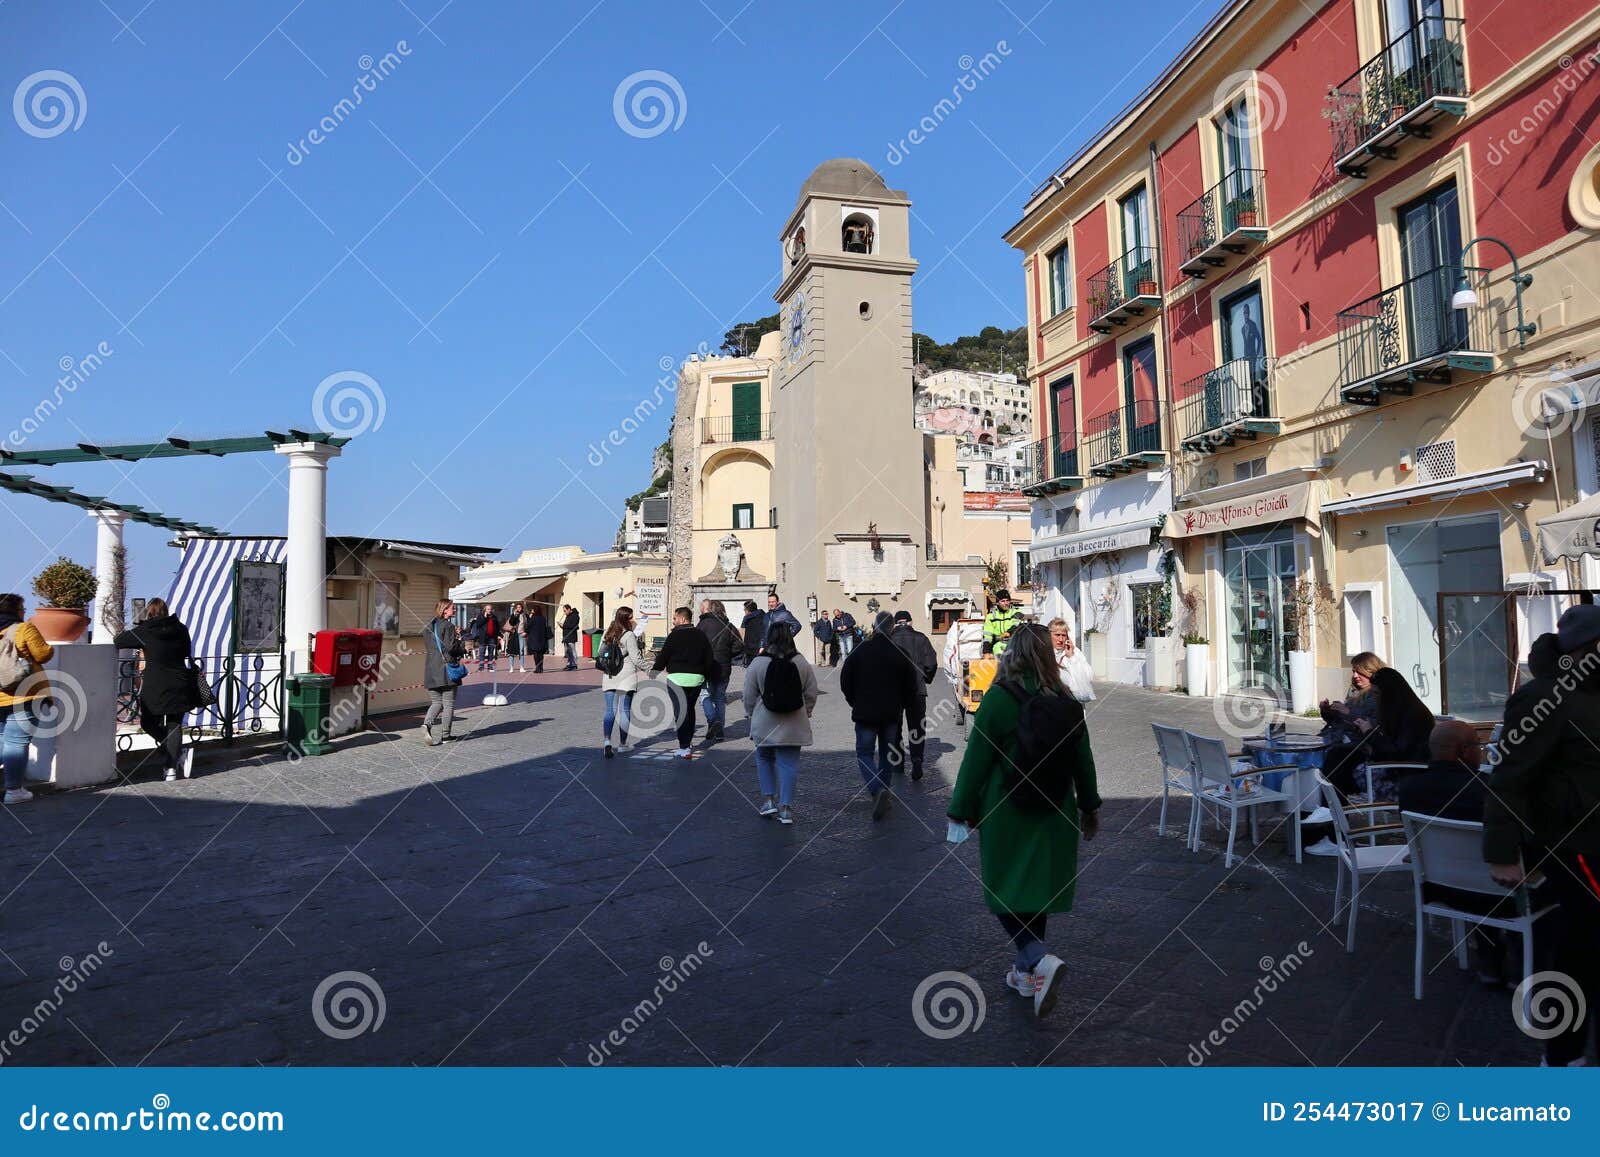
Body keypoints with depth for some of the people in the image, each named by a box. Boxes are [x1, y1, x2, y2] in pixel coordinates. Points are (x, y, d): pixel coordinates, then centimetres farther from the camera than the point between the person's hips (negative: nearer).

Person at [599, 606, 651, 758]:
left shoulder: (608, 633, 7)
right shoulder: (629, 635, -11)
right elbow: (636, 658, -11)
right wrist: (649, 668, 1)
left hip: (609, 676, 5)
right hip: (626, 675, -4)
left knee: (610, 710, 4)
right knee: (625, 710, 5)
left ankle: (607, 740, -14)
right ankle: (622, 744, 10)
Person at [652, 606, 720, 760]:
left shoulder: (675, 635, -7)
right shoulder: (701, 635, 9)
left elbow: (663, 656, -4)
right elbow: (709, 659, 11)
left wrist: (655, 670, 11)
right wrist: (707, 677, 21)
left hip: (678, 678, -5)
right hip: (696, 678, 5)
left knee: (680, 711, -2)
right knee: (690, 709, 20)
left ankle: (684, 748, -9)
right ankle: (688, 742, 29)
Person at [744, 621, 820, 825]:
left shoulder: (757, 663, -8)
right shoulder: (802, 663, -2)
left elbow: (749, 696, -2)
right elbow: (812, 693, 4)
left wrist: (752, 714, 15)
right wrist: (804, 713, 20)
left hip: (764, 724, -1)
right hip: (793, 724, 1)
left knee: (764, 758, 19)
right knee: (789, 763, 5)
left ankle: (768, 799, 16)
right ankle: (786, 807, 4)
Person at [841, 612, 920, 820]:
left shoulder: (860, 651, -7)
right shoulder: (900, 654, -5)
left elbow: (845, 681, 1)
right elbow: (911, 686, 1)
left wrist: (854, 702, 15)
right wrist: (904, 706, 17)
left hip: (865, 713, -2)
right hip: (892, 714, 2)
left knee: (864, 753, 2)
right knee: (887, 753, 16)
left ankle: (878, 790, -19)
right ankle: (883, 792, 22)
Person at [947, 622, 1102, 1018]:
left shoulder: (997, 700, -15)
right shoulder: (1067, 702, -1)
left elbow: (976, 761, -12)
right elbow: (1083, 760, 8)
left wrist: (962, 810, -2)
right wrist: (1090, 807, 22)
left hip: (1005, 815, -5)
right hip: (1054, 816, 5)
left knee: (1005, 892, 6)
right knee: (1037, 891, 16)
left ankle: (1040, 959, -16)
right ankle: (1026, 974, 28)